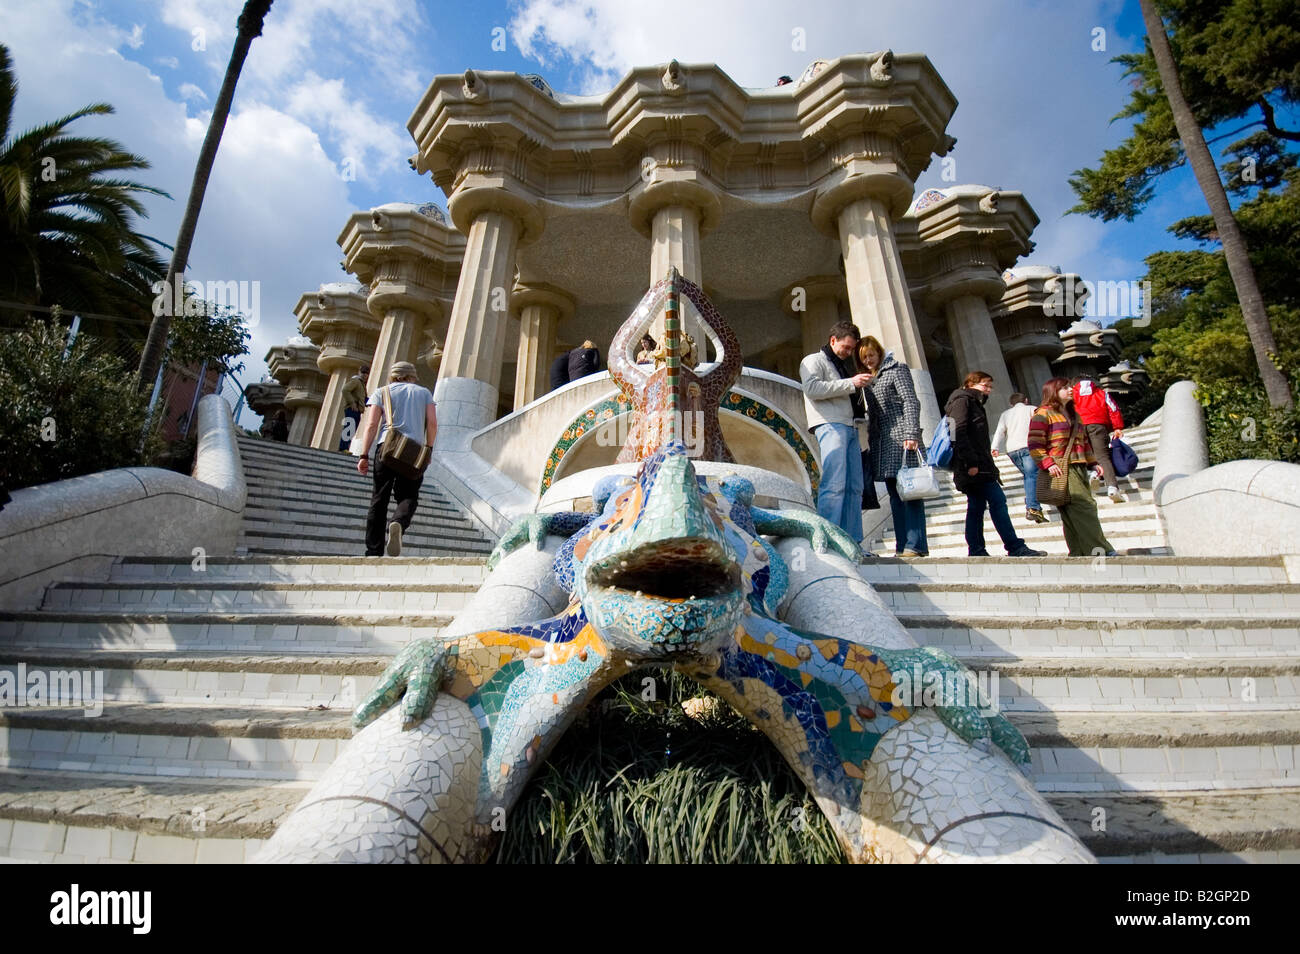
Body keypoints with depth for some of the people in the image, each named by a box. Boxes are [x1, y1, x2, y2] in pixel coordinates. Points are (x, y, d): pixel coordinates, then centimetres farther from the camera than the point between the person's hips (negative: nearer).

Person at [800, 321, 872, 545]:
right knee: (834, 484, -18)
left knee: (854, 487, 2)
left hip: (850, 428, 8)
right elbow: (812, 388, -13)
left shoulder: (843, 365, 31)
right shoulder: (814, 361, 7)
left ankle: (852, 542, 4)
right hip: (830, 426, -8)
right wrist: (850, 383, -13)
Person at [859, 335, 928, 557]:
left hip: (901, 438, -7)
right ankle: (902, 546, 5)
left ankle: (916, 545, -9)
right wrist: (869, 442, 15)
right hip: (883, 442, 7)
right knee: (894, 493, 4)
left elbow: (911, 402, -7)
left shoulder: (897, 369, 2)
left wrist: (911, 434, -18)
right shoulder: (869, 380, 21)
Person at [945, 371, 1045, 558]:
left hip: (977, 466, 10)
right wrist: (971, 463, -24)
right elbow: (958, 433, -19)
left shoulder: (975, 403, 25)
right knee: (998, 501, -10)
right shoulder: (962, 401, -6)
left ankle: (976, 551, 8)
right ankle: (1015, 548, -7)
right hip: (974, 466, -10)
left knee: (976, 507, 7)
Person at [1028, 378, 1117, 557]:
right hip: (1061, 470, -8)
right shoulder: (1043, 414, -3)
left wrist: (1093, 462, 22)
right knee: (1084, 507, -13)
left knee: (1072, 514, 7)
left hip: (1079, 468, 8)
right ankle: (1099, 549, -10)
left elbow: (1083, 441, 31)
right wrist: (1049, 464, -20)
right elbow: (1035, 444, -11)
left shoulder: (1073, 415, 24)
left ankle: (1079, 552, 10)